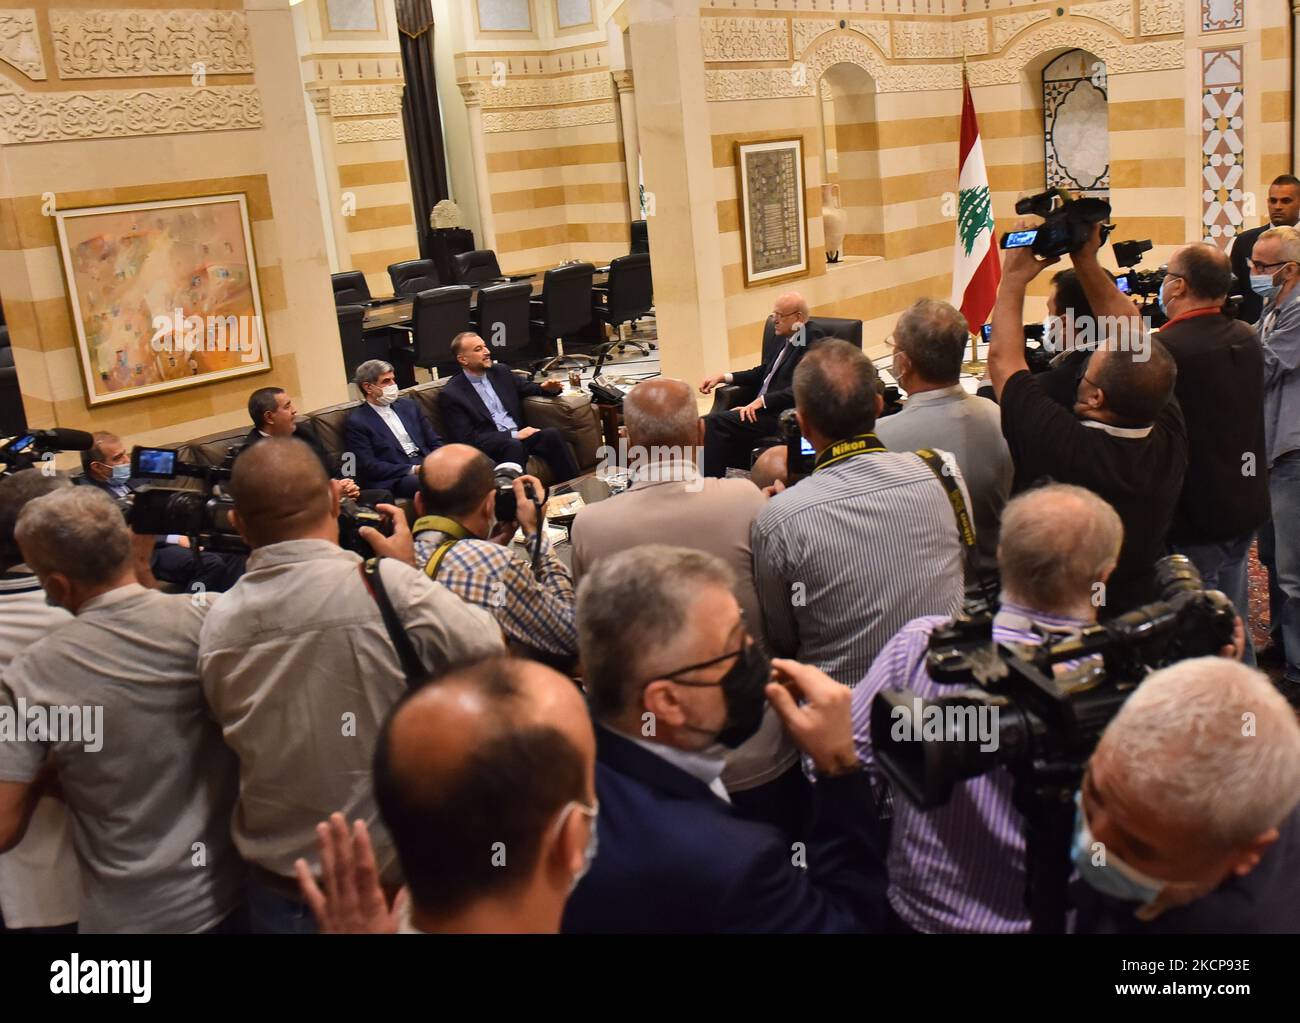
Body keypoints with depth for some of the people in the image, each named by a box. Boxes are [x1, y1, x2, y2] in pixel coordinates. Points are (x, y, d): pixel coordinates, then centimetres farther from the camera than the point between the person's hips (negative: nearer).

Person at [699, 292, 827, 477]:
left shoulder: (813, 345, -10)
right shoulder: (783, 337, 16)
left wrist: (763, 400, -25)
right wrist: (724, 377, 13)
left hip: (782, 416, -9)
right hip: (760, 408, 9)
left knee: (714, 423, -23)